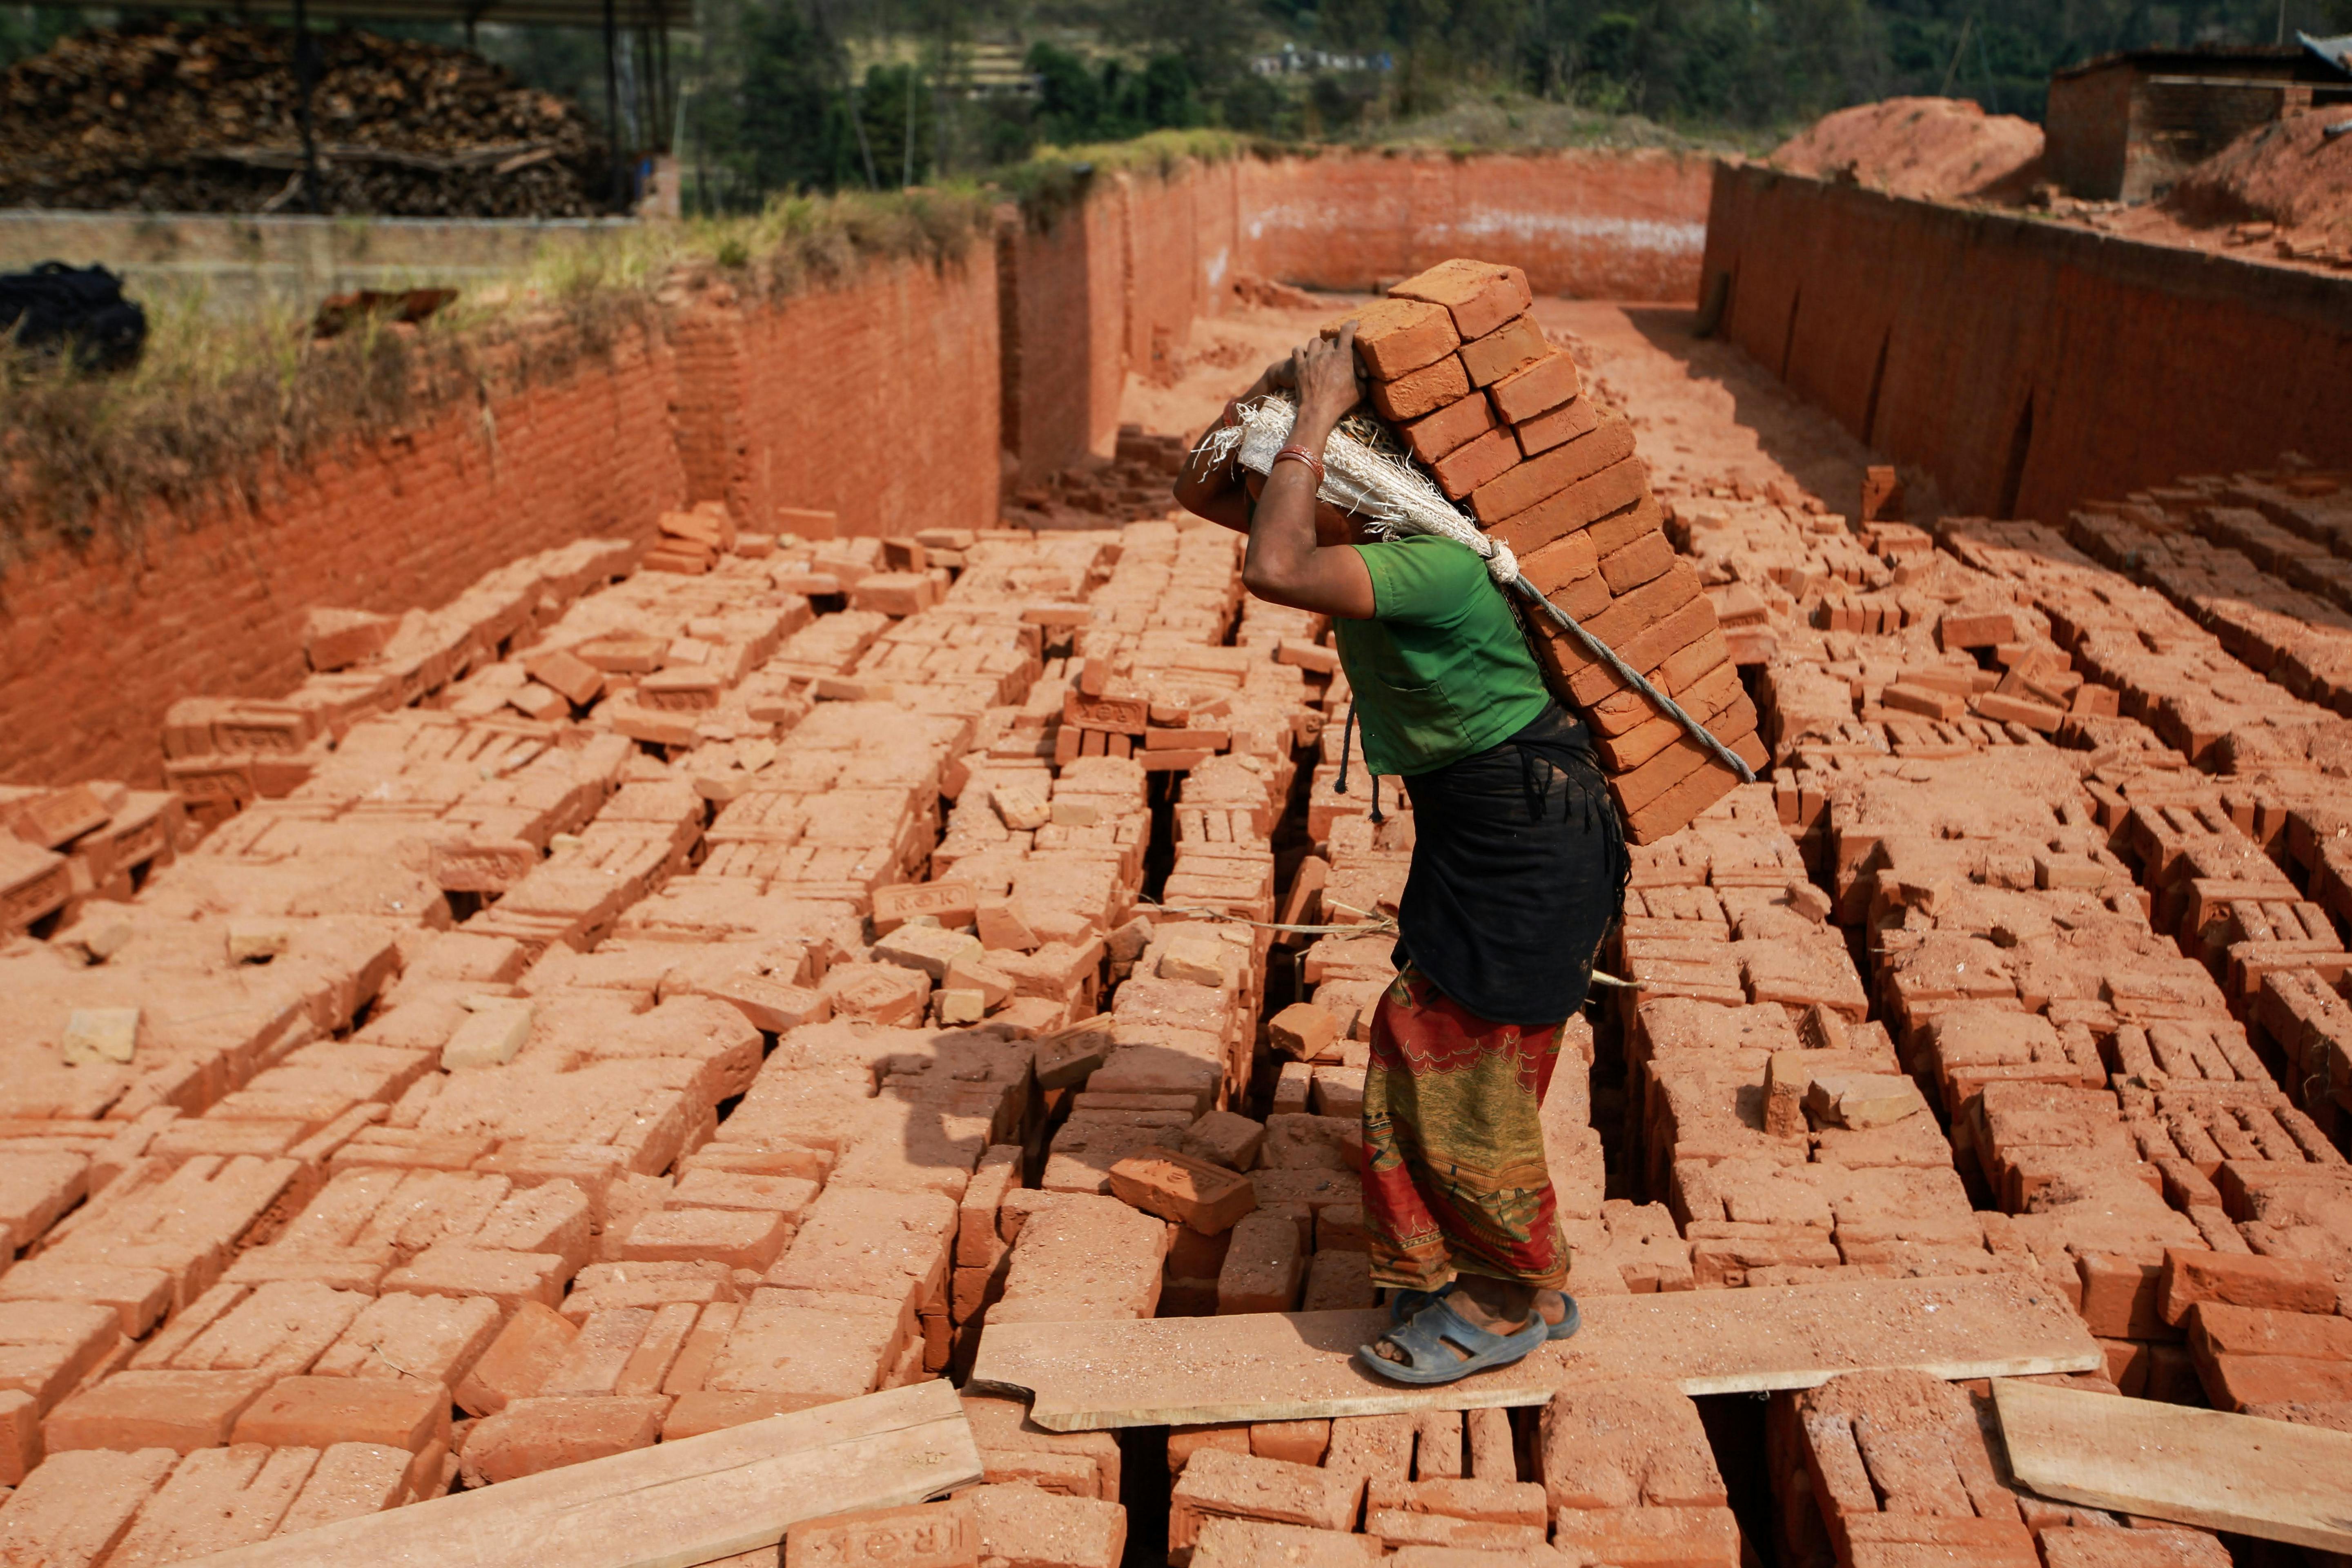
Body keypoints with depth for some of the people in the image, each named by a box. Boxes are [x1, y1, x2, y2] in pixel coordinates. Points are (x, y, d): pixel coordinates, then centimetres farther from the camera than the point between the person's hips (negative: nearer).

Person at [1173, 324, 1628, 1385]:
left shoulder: (1441, 560, -27)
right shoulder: (1368, 539, 2)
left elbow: (1273, 572, -41)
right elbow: (1202, 486, 7)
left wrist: (1314, 417, -31)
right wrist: (1281, 384, -6)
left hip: (1532, 847, -9)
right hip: (1467, 834, 9)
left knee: (1465, 1078, 0)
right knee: (1416, 1056, 13)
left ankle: (1516, 1302, 20)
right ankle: (1443, 1272, 30)